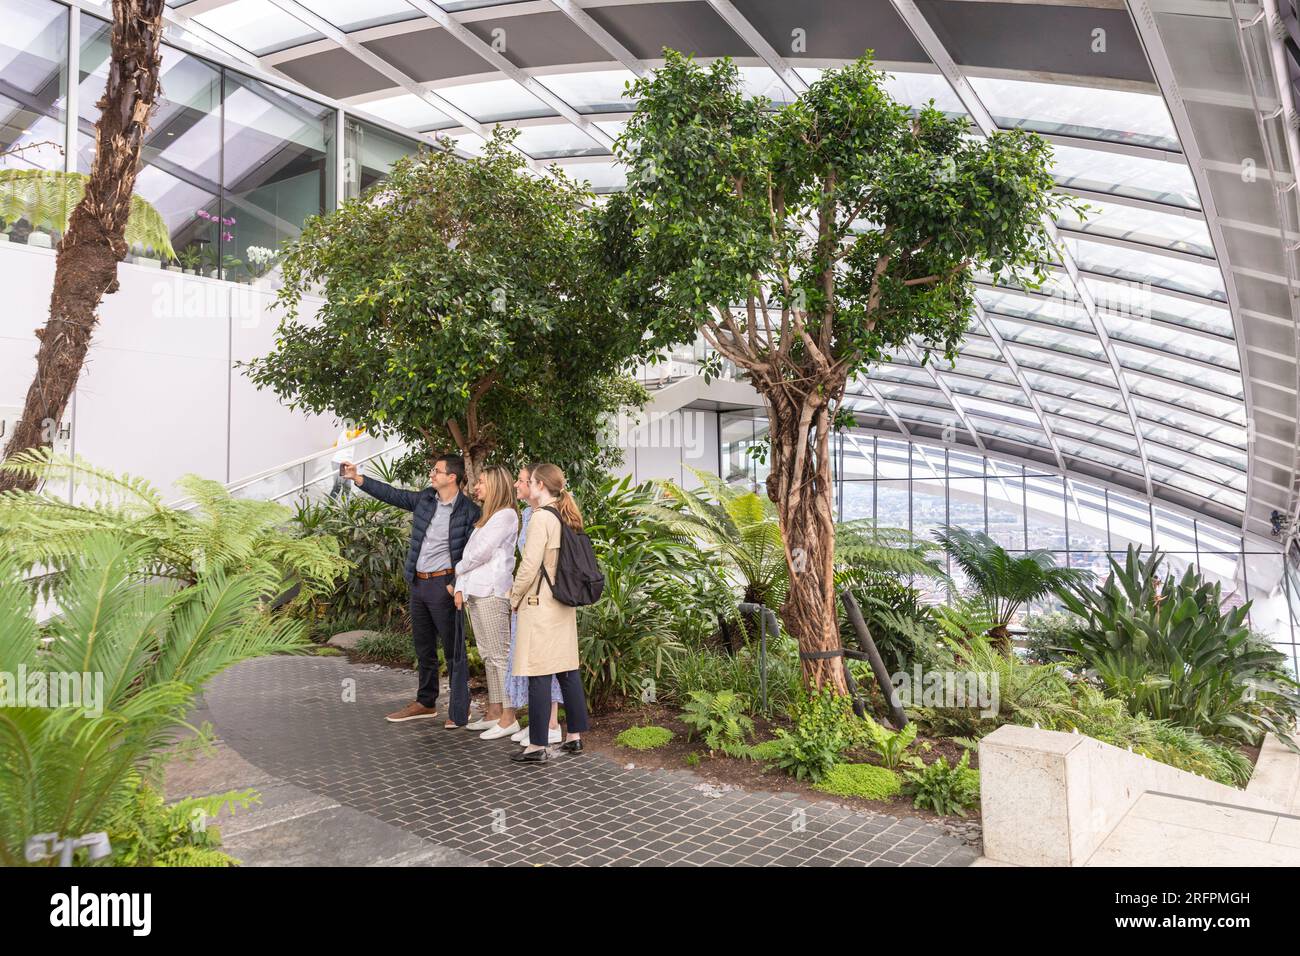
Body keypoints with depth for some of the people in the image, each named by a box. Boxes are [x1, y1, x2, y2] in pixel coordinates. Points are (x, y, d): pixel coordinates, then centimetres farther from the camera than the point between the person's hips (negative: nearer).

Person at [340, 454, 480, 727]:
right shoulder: (424, 499, 7)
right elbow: (390, 494, 11)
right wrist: (356, 477, 5)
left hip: (443, 584, -7)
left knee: (453, 649, 0)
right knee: (424, 648, 17)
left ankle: (460, 709, 9)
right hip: (418, 583, 7)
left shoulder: (469, 511, -12)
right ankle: (426, 703, 31)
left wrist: (458, 584, -17)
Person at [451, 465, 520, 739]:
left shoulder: (506, 515, -7)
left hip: (491, 592, -9)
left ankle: (509, 718, -3)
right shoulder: (484, 517, 21)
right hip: (473, 592, 9)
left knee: (500, 655, -6)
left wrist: (459, 568, 5)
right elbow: (469, 552, 16)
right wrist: (460, 587, 7)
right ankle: (494, 713, 17)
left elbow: (481, 552, -12)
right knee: (487, 655, 11)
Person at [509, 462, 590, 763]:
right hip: (564, 604, 8)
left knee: (539, 675, -2)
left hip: (539, 604, -8)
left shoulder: (541, 517, -15)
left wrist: (514, 598, -2)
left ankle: (537, 746, 4)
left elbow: (529, 566, -16)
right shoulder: (568, 518, 9)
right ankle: (574, 736, 21)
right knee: (567, 670, 13)